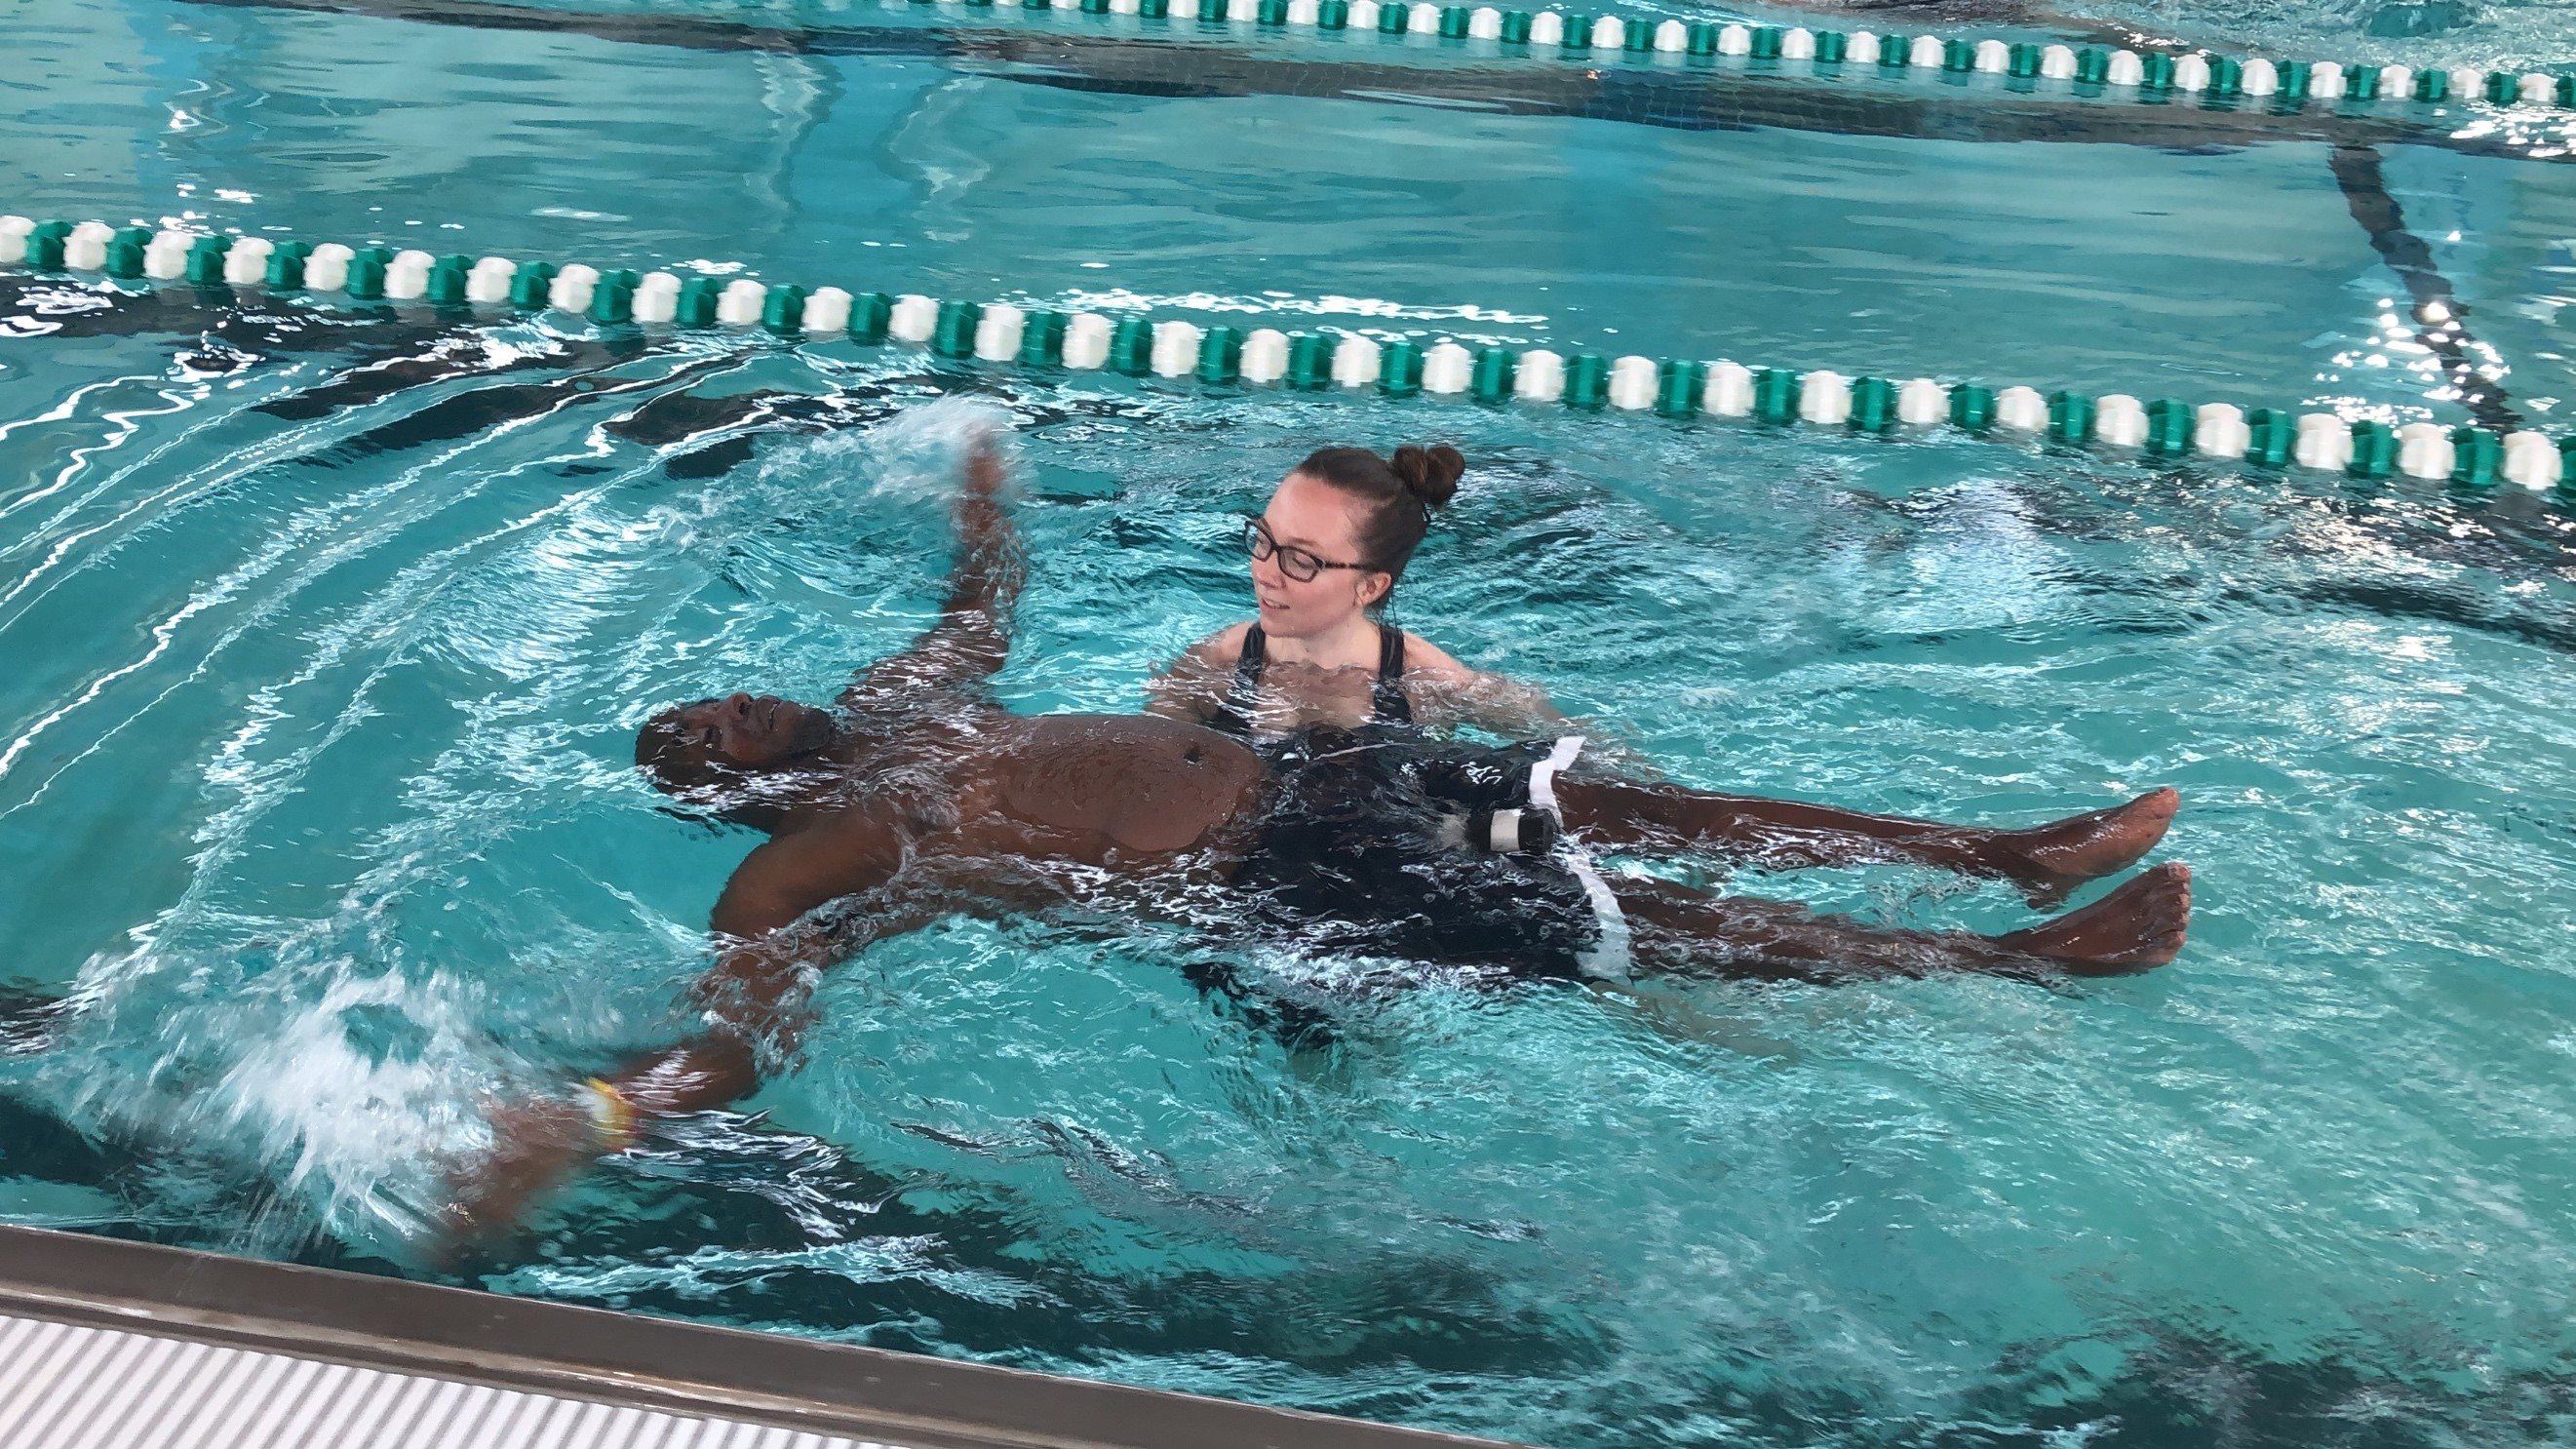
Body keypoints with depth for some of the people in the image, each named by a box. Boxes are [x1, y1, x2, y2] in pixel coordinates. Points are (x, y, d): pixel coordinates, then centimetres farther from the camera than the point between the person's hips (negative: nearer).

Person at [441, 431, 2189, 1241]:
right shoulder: (791, 876, -6)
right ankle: (2024, 960, -5)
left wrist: (986, 482, 46)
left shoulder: (886, 704, 15)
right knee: (1652, 929, -11)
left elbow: (989, 608, 33)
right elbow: (739, 1035, -21)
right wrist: (576, 1121, -38)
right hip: (1262, 886, -7)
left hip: (1289, 765, 7)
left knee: (1618, 808, 2)